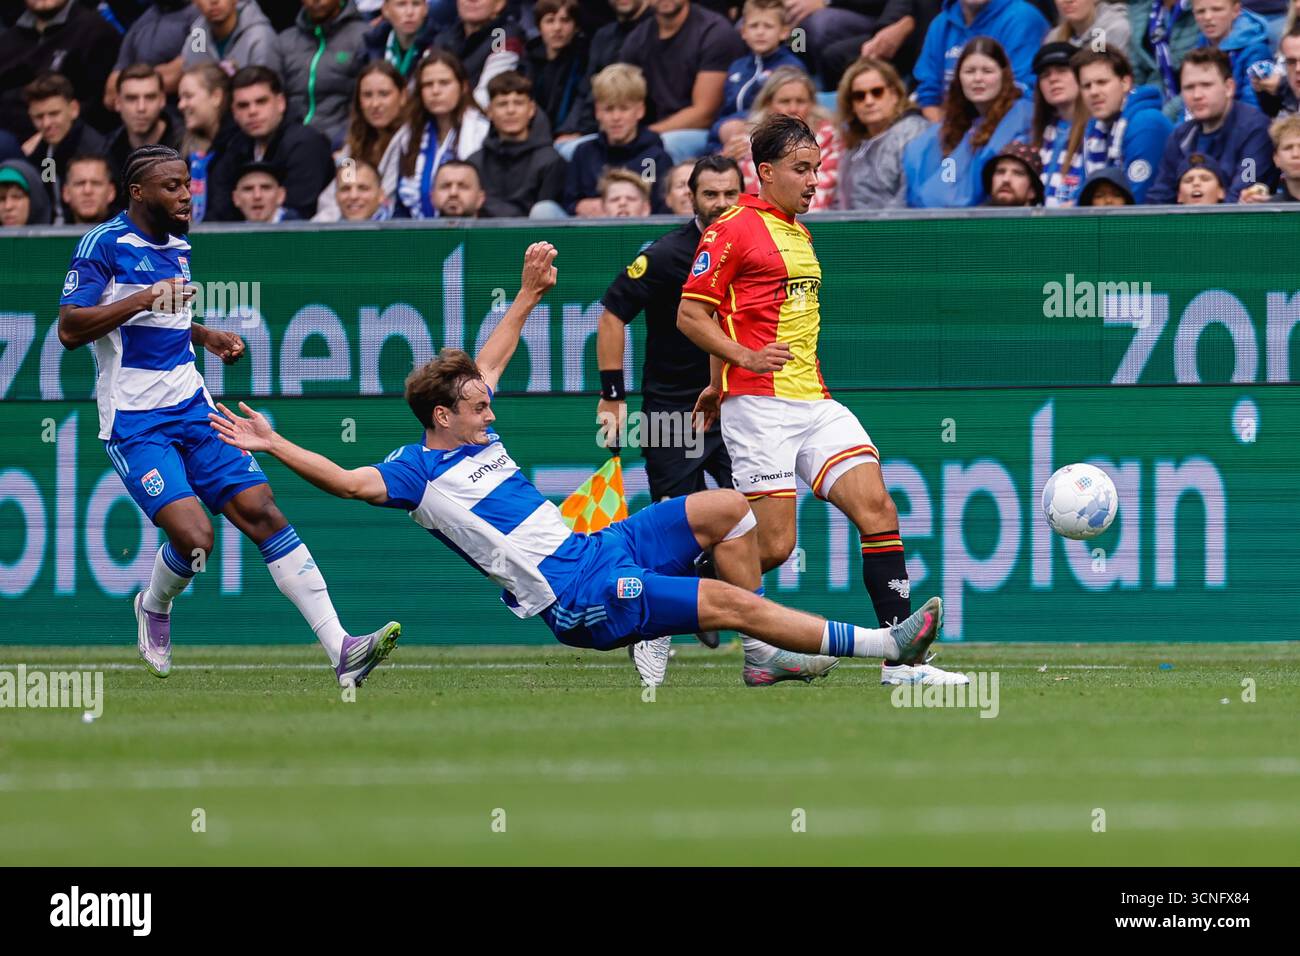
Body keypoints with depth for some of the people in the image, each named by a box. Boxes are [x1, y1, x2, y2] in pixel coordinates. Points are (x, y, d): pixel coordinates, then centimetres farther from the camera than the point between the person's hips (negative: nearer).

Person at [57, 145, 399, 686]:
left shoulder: (178, 247, 15)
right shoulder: (104, 245, -9)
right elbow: (69, 330, -18)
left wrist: (207, 337, 17)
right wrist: (143, 298, -27)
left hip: (191, 409, 7)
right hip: (134, 423, -7)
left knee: (262, 513, -6)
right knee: (194, 537, -20)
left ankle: (341, 652, -12)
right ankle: (154, 608, 16)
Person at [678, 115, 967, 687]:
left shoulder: (798, 233, 22)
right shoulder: (734, 228, -4)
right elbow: (691, 314, -7)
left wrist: (718, 383, 35)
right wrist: (746, 357, -20)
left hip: (814, 401, 8)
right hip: (759, 406, -8)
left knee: (877, 509, -7)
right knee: (772, 544, -13)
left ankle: (902, 660, -9)